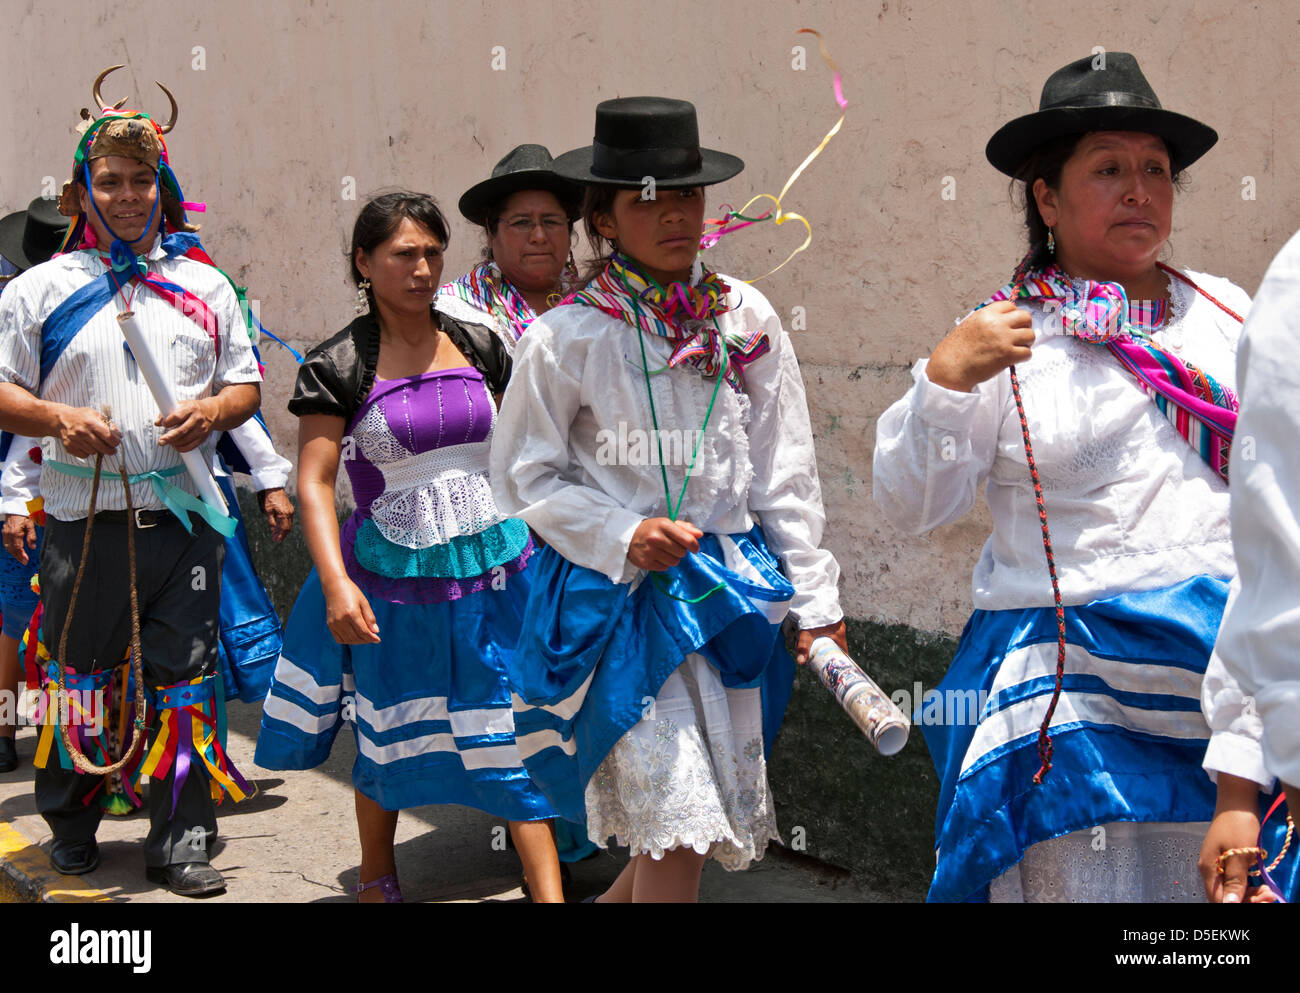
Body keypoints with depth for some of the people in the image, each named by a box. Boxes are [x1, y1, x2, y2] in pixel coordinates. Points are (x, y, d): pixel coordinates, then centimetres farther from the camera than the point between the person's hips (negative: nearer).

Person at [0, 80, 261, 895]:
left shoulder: (204, 285, 11)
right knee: (79, 675, 8)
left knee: (185, 680, 2)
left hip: (186, 513, 1)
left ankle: (181, 841, 10)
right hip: (86, 516, -1)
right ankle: (71, 824, 28)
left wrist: (212, 411, -8)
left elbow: (248, 384, 14)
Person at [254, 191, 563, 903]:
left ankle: (550, 895, 6)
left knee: (519, 736, 0)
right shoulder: (340, 365, -7)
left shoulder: (477, 346, 4)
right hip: (394, 581, -2)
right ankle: (376, 879, 37)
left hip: (495, 570, 3)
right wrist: (337, 584, -22)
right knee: (390, 739, 14)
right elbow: (313, 480, -11)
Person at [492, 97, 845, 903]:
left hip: (729, 587, 4)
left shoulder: (747, 320, 1)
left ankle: (616, 899, 38)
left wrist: (815, 600, 4)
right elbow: (525, 475, -1)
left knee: (728, 819, 14)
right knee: (678, 826, -10)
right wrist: (622, 535, -15)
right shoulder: (568, 337, -7)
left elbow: (785, 469, 5)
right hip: (619, 594, -4)